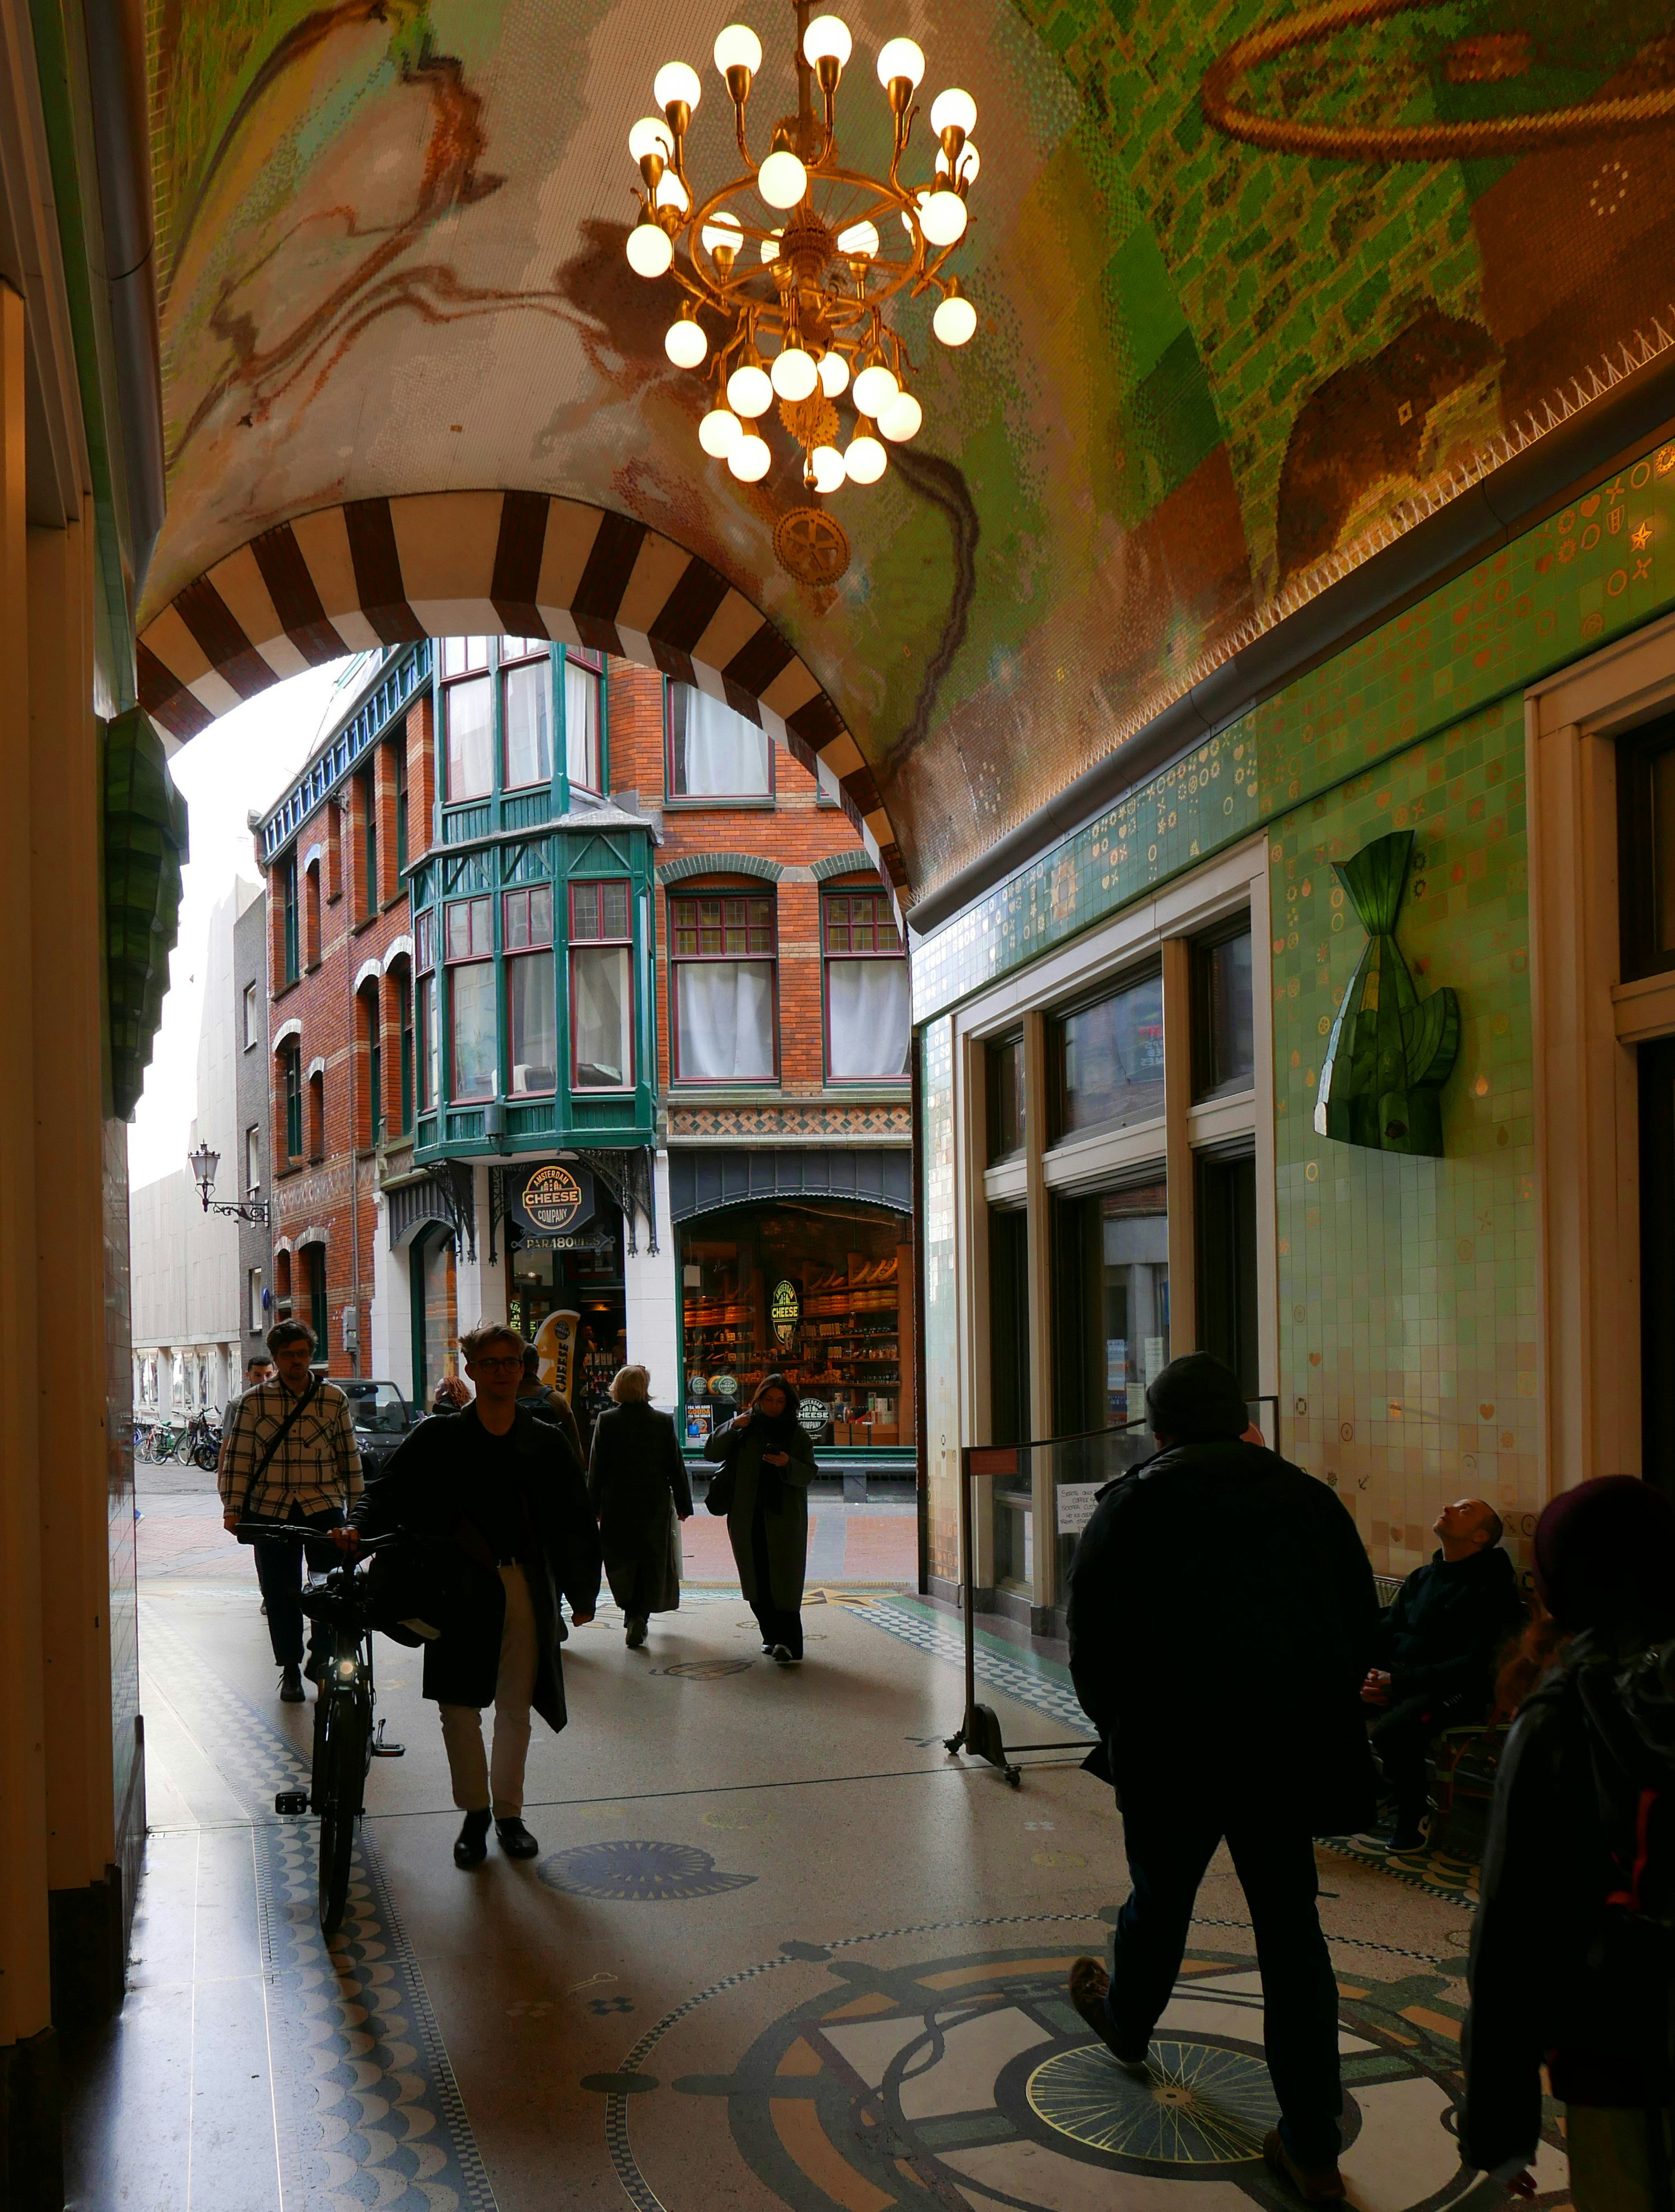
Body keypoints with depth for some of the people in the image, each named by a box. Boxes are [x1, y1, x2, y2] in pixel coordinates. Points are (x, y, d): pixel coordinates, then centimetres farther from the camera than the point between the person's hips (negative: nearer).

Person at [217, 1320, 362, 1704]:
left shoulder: (334, 1399, 7)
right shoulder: (253, 1402, 5)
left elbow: (349, 1457, 11)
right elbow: (237, 1458, 4)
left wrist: (357, 1510, 10)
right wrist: (233, 1507, -5)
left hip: (323, 1505, 0)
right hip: (270, 1510, 0)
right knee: (280, 1595, 5)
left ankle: (320, 1655, 6)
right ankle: (290, 1669, 20)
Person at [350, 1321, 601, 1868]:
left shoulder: (546, 1442, 8)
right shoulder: (439, 1439, 4)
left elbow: (575, 1521, 13)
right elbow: (392, 1491, 2)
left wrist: (582, 1591, 13)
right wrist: (362, 1527, -18)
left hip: (526, 1587, 1)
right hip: (462, 1586, -1)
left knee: (514, 1706, 7)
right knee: (458, 1704, -2)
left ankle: (509, 1812, 22)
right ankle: (474, 1813, 15)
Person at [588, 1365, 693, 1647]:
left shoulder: (606, 1421, -7)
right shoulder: (663, 1422, -4)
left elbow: (596, 1468, -4)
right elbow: (676, 1467, 1)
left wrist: (594, 1505, 5)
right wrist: (683, 1504, 9)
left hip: (617, 1506, -1)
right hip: (655, 1506, 1)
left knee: (621, 1561, 11)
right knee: (652, 1561, 12)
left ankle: (633, 1611, -4)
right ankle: (641, 1617, 14)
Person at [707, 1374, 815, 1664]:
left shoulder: (798, 1434, 5)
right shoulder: (746, 1428, 8)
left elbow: (808, 1474, -1)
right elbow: (711, 1453, 2)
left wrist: (788, 1463, -21)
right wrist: (732, 1427, -11)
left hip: (784, 1518, -2)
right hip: (748, 1518, 2)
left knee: (783, 1580, -11)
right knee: (757, 1581, 5)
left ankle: (787, 1642, -15)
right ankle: (772, 1636, 15)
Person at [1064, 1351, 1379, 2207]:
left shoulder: (1130, 1507, -7)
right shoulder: (1310, 1499, 0)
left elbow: (1091, 1645, -6)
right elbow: (1361, 1629, 6)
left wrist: (1120, 1731, 10)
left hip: (1171, 1754, -2)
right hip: (1287, 1752, 2)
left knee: (1158, 1903, 21)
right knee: (1291, 1929, 8)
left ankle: (1127, 2022, 49)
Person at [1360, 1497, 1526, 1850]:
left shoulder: (1491, 1587, -5)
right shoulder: (1421, 1579, 18)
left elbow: (1474, 1665, -13)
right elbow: (1382, 1631, 18)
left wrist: (1398, 1682, -19)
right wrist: (1370, 1676, -5)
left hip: (1454, 1690, -6)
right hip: (1393, 1678, 7)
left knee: (1393, 1730, -35)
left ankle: (1414, 1819, -12)